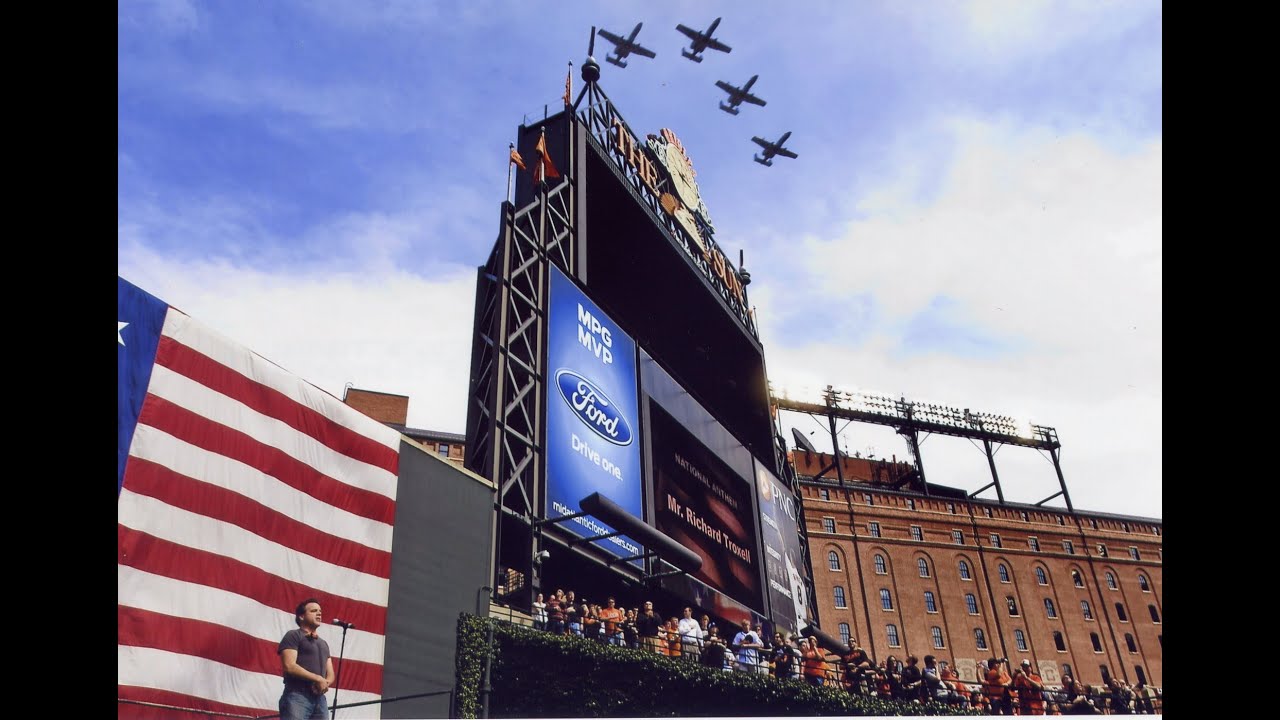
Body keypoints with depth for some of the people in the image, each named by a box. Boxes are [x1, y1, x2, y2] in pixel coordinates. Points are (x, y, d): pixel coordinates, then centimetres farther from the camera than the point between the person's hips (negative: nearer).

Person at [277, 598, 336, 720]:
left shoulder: (323, 643, 27)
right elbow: (289, 666, -10)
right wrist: (318, 679, -11)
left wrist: (325, 683, -2)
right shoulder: (293, 636, 5)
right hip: (297, 696, -7)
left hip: (320, 699, 7)